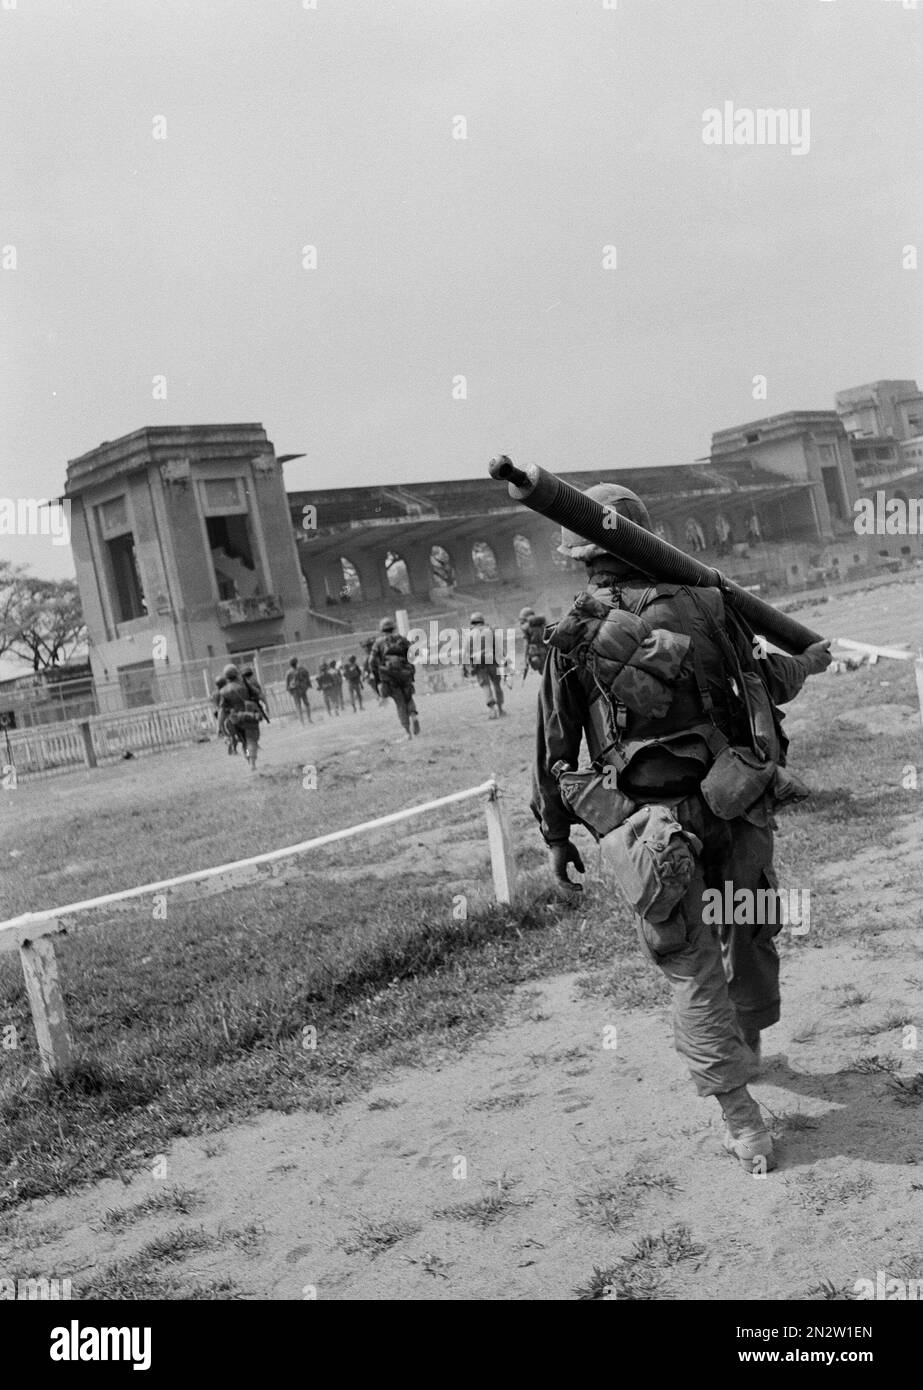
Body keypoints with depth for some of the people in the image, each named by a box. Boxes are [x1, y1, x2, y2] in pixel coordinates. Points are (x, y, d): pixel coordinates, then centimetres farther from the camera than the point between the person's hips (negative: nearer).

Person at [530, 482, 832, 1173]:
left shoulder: (574, 639, -2)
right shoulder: (704, 604, 1)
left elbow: (555, 749, 2)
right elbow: (764, 684, 15)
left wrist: (557, 835, 14)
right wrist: (808, 661, 36)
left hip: (646, 823, -2)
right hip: (733, 805, 2)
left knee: (694, 969, 5)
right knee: (749, 933, 24)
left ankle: (741, 1115, 2)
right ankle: (746, 1050, 45)